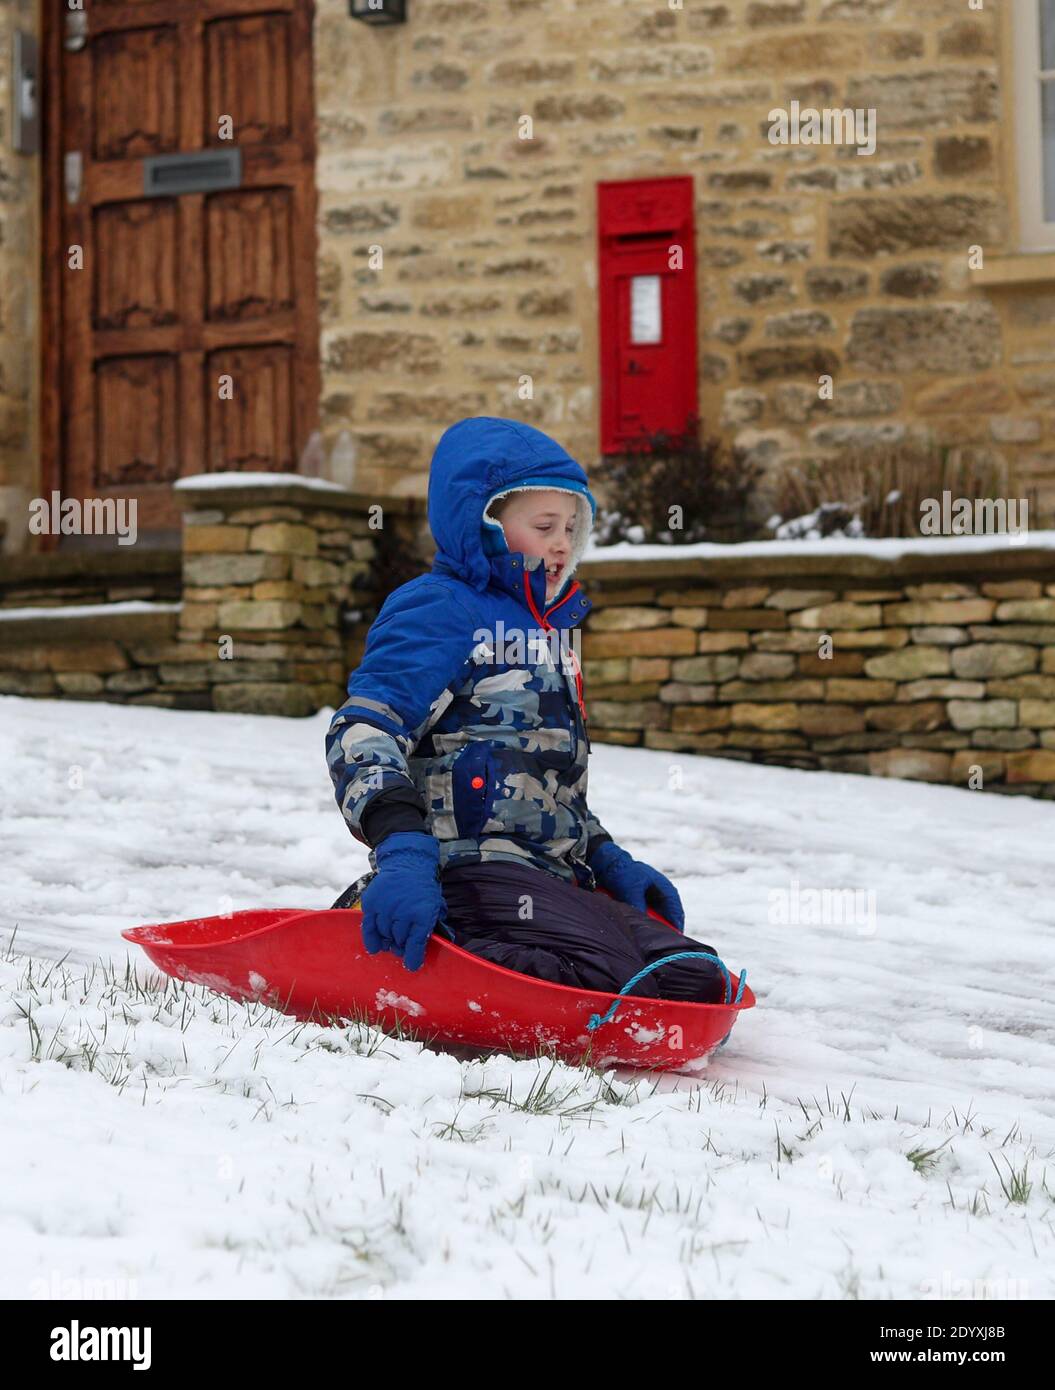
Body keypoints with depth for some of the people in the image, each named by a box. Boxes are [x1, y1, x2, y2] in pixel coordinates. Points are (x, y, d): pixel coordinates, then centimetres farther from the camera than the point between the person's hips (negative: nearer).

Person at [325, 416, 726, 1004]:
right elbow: (364, 732, -17)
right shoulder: (440, 612, -3)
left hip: (551, 877, 10)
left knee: (699, 983, -6)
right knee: (610, 980, -31)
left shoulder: (549, 627, 26)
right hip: (470, 867, -10)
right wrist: (401, 849, -32)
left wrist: (607, 860, 22)